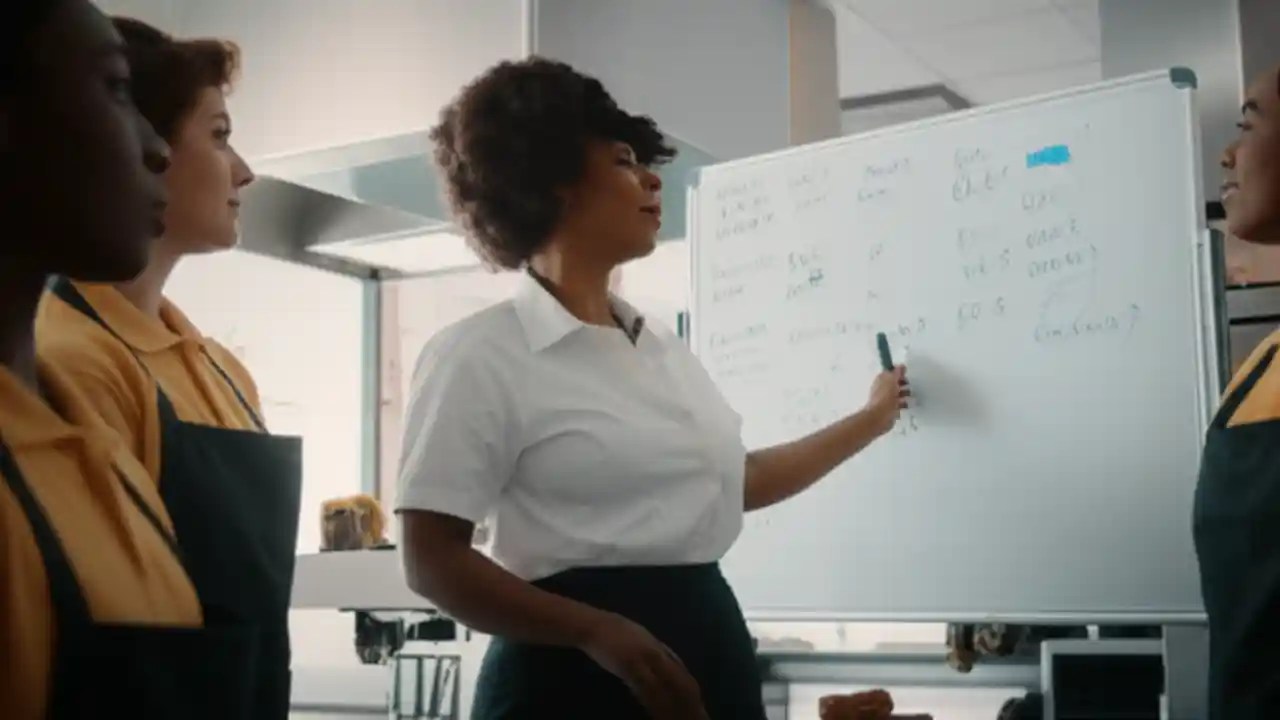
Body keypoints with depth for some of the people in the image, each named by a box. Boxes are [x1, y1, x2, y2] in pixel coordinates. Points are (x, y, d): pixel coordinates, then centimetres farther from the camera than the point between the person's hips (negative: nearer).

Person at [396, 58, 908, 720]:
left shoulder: (664, 350, 15)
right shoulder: (481, 355, -7)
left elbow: (734, 481, 28)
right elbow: (433, 562, -12)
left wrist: (872, 419, 36)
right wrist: (600, 632, -23)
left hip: (708, 650, 7)